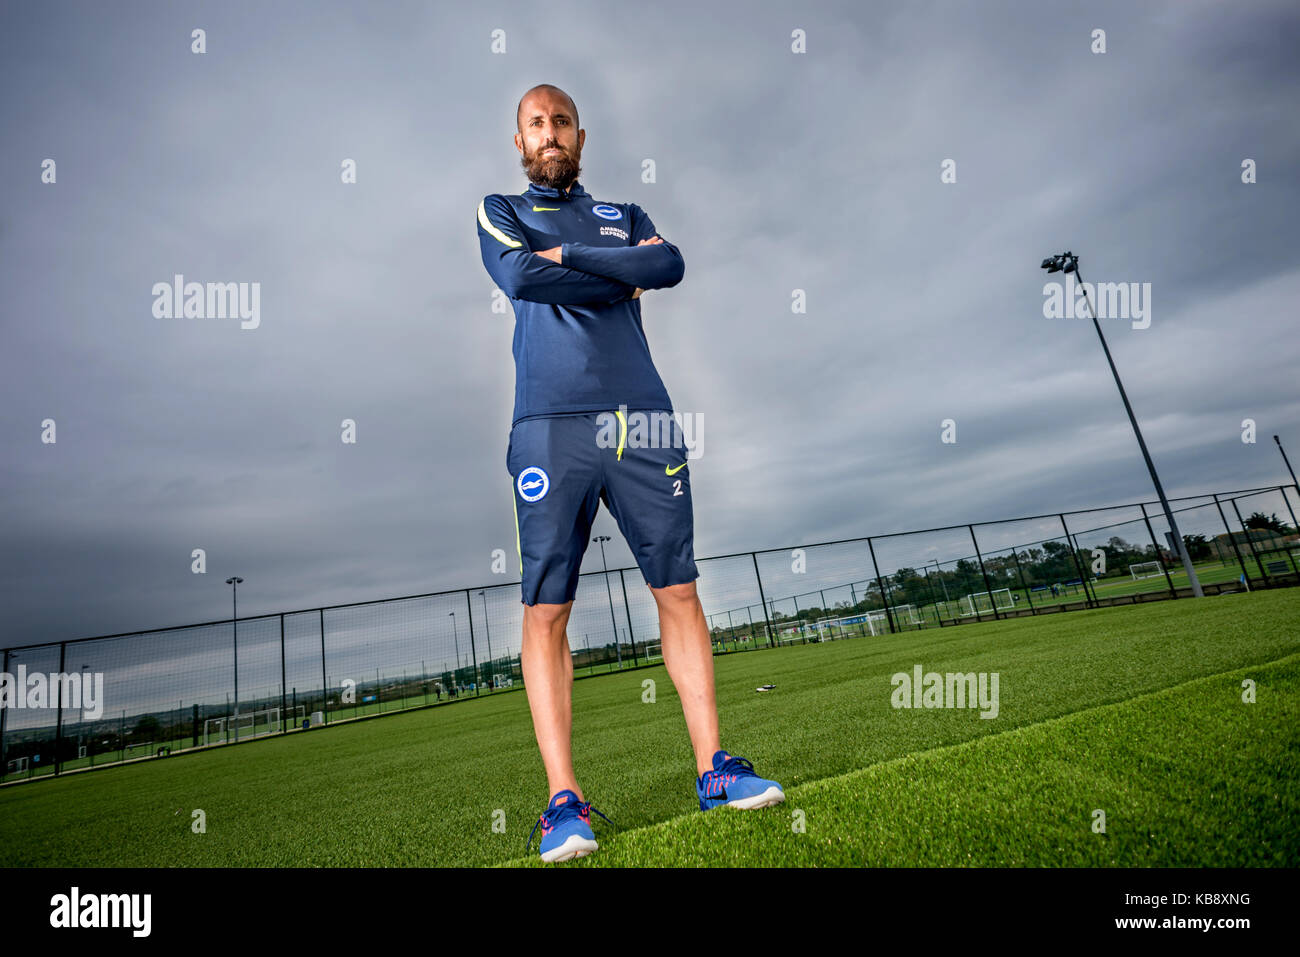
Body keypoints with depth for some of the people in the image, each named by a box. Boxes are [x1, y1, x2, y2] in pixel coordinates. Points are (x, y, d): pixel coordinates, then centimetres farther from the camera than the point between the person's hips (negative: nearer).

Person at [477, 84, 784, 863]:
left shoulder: (625, 215, 26)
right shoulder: (500, 211, 21)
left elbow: (672, 266, 3)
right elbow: (519, 278, -2)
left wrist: (571, 256, 1)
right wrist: (624, 274, 4)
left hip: (642, 419, 3)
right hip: (551, 424, -2)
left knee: (679, 591, 0)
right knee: (546, 610, -5)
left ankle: (713, 769, 12)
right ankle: (565, 798, 4)